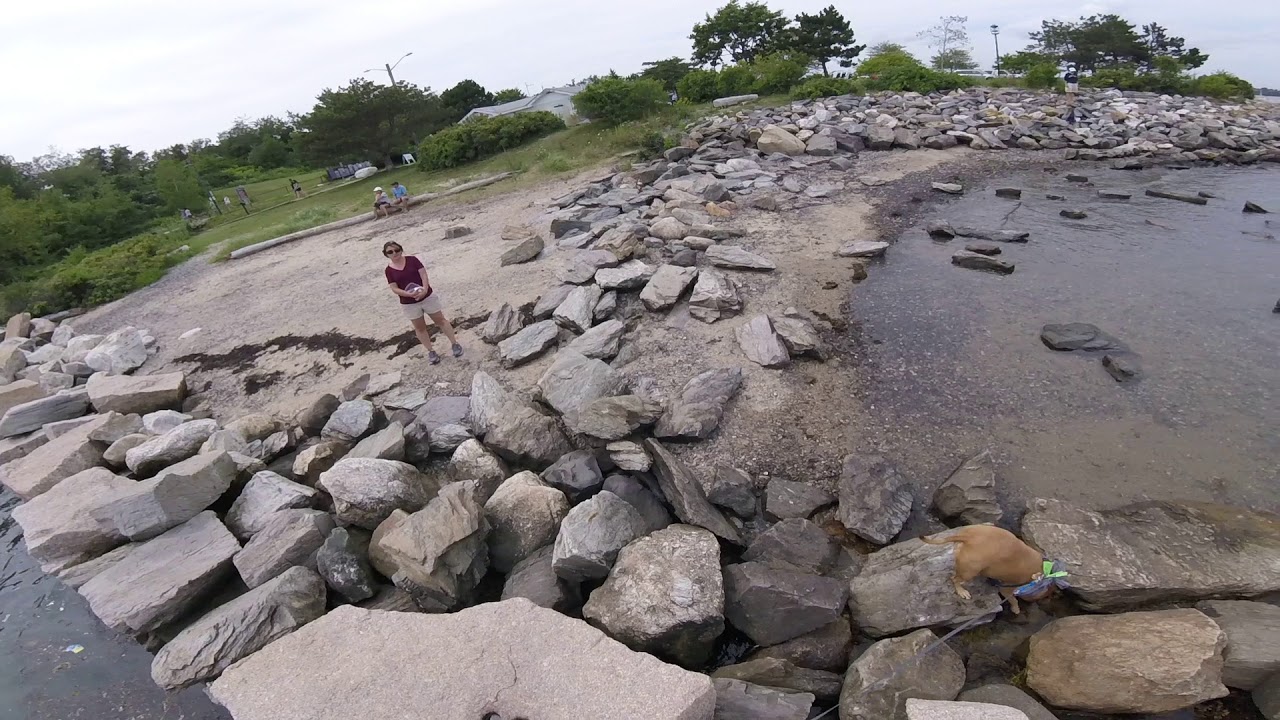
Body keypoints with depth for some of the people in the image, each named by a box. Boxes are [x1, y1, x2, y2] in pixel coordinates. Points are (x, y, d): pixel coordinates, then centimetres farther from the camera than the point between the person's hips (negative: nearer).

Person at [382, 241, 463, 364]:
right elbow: (394, 289, -9)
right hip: (409, 303, 1)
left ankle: (455, 344, 17)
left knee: (440, 320, 7)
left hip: (427, 296, -1)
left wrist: (425, 290, -29)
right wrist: (409, 294, -26)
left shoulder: (412, 260, -6)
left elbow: (424, 275, -11)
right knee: (420, 328, 12)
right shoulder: (389, 270, -4)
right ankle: (431, 351, 24)